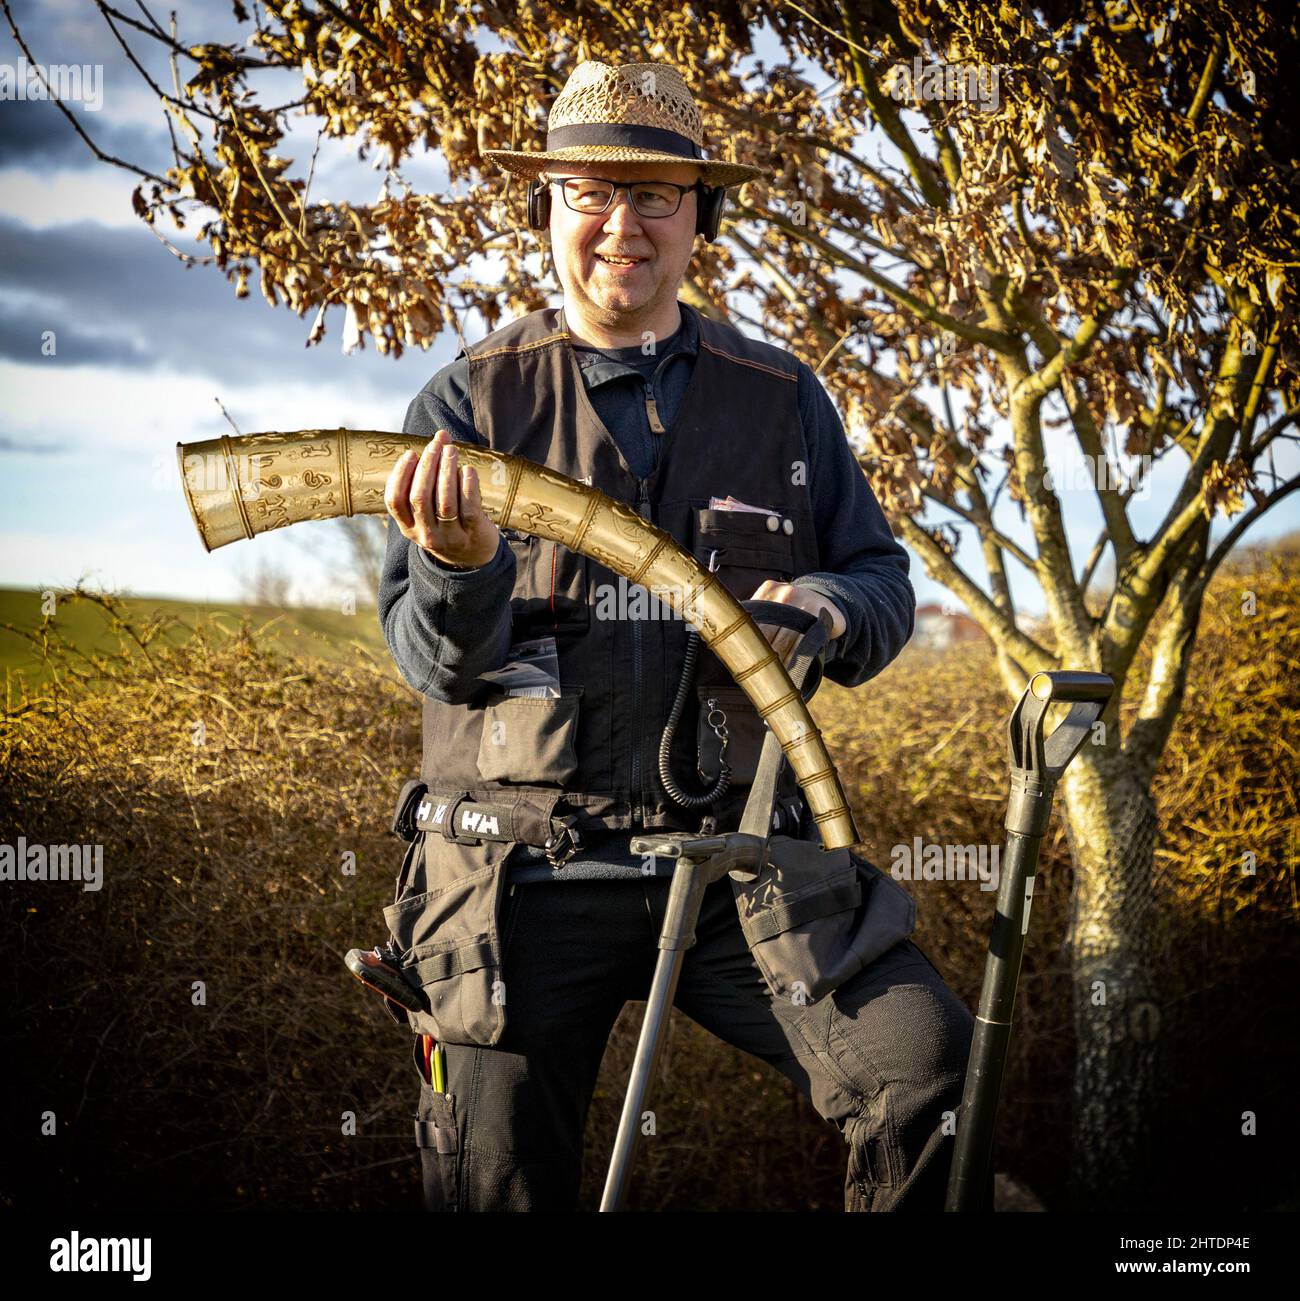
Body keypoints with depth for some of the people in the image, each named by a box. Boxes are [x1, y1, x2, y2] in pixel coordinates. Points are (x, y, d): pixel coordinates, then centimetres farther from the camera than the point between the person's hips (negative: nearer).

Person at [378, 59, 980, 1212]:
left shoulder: (781, 398, 10)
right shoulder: (469, 404, 4)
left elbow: (883, 579, 13)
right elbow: (435, 661, -1)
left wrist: (825, 607, -12)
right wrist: (459, 566, -24)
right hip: (526, 872, -1)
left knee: (927, 1060, -20)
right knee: (500, 1187, 3)